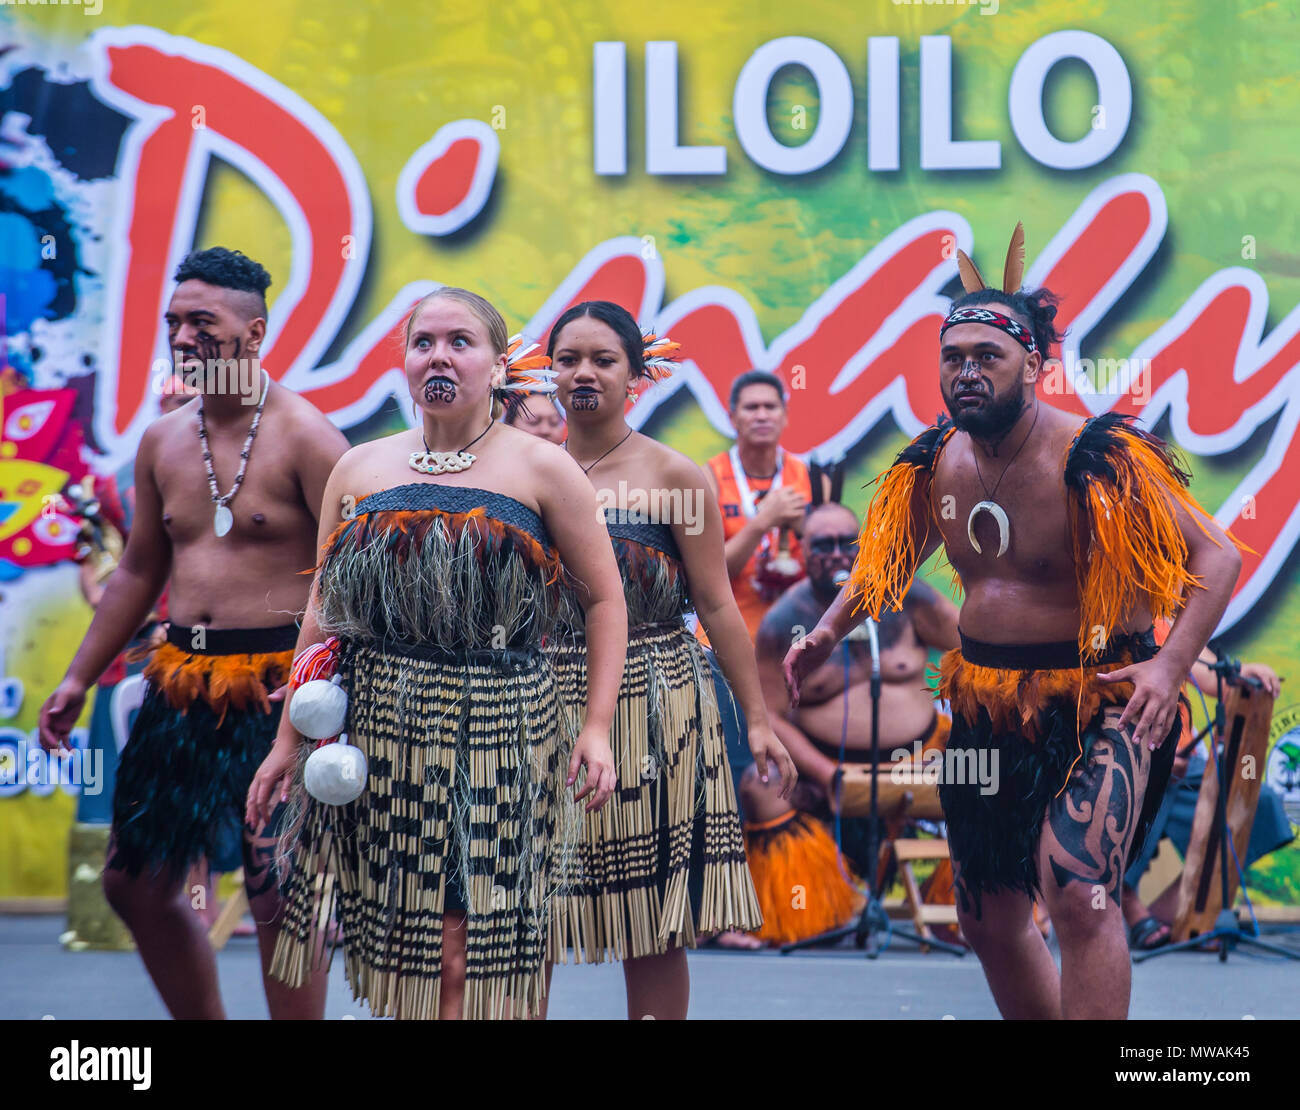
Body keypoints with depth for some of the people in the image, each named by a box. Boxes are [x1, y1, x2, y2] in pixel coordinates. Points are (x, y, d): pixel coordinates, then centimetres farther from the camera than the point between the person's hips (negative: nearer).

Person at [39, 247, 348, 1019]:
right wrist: (78, 679, 20)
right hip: (182, 686, 7)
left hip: (278, 690, -7)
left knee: (279, 896, -7)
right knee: (135, 880, 12)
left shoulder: (305, 439, -8)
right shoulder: (163, 442, 12)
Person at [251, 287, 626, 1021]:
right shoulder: (360, 471, 10)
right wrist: (290, 740, 10)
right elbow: (324, 614, 14)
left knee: (466, 954, -7)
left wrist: (598, 727, -8)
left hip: (498, 734, -3)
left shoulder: (540, 470, 1)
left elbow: (606, 600, 2)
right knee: (398, 951, 6)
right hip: (380, 737, 3)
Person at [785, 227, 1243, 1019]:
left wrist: (1170, 665, -25)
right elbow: (889, 558, 23)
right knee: (991, 919, 14)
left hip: (1098, 699, -7)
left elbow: (1217, 557, -14)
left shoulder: (1099, 458, -16)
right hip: (988, 707, 7)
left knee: (1077, 888, -29)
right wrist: (829, 632, 11)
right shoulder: (937, 464, 3)